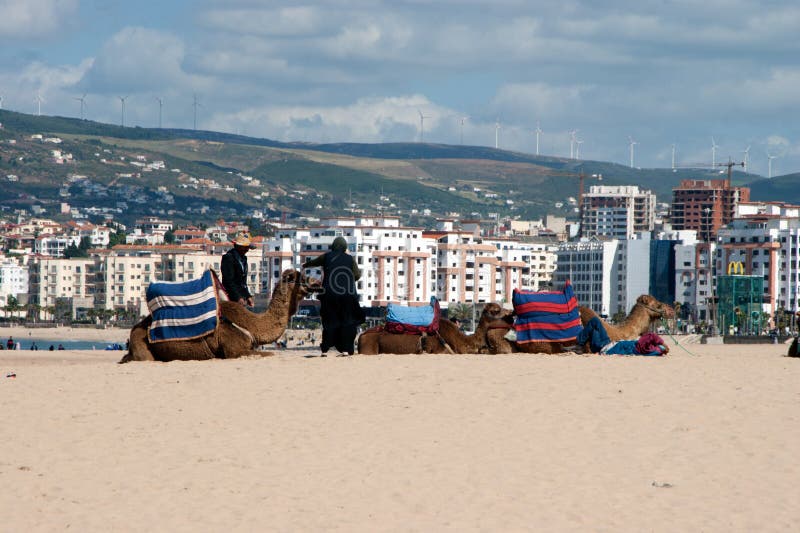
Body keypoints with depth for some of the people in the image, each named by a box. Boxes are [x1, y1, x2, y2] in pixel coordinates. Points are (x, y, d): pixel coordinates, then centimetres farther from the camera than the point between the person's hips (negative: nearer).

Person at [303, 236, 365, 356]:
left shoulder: (327, 257, 3)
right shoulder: (350, 259, 0)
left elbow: (314, 262, 21)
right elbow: (357, 276, 4)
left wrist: (305, 265, 42)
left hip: (330, 296, 1)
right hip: (348, 295, -1)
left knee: (329, 322, 6)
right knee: (347, 322, 6)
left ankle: (325, 350, 1)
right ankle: (345, 349, 0)